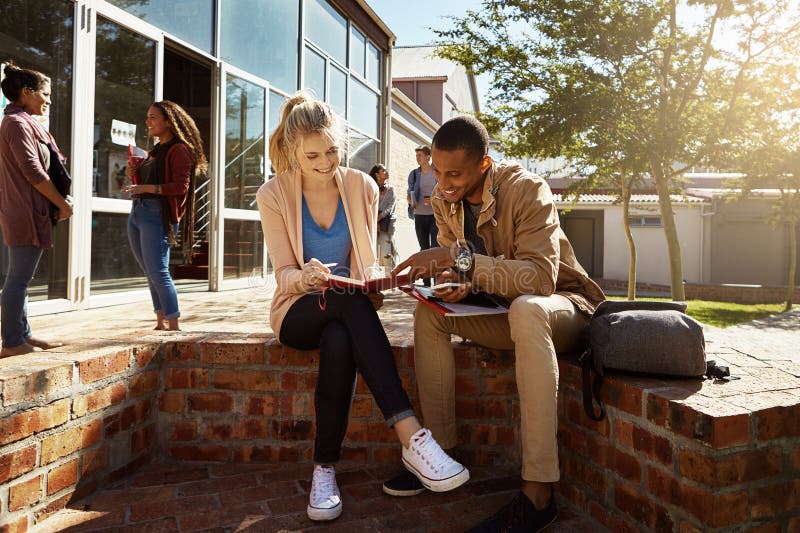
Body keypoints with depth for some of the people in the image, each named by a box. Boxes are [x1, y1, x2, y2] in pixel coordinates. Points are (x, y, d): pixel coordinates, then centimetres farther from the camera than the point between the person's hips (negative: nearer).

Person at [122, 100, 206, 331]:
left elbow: (181, 186, -17)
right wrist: (133, 176, 8)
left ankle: (173, 325, -8)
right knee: (150, 274, 10)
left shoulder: (179, 150, -6)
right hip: (136, 212, 9)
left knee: (158, 273, -12)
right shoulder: (155, 151, 21)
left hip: (157, 214, -9)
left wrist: (148, 188, -24)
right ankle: (160, 322, 16)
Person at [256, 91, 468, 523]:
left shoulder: (362, 187, 1)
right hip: (299, 311, -1)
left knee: (339, 342, -38)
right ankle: (411, 437, -44)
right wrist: (304, 278, -32)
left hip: (347, 310, 2)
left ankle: (325, 469, -26)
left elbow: (367, 263, 4)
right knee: (351, 302, -38)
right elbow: (284, 274, -7)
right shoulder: (273, 195, -3)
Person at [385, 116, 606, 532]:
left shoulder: (527, 190, -23)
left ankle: (538, 493, -39)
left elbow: (541, 277, -33)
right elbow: (457, 268, 2)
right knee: (429, 313, -14)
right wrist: (458, 284, -24)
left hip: (562, 304, -6)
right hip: (503, 311, 6)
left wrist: (461, 258, -41)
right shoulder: (444, 200, -3)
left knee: (526, 309, -40)